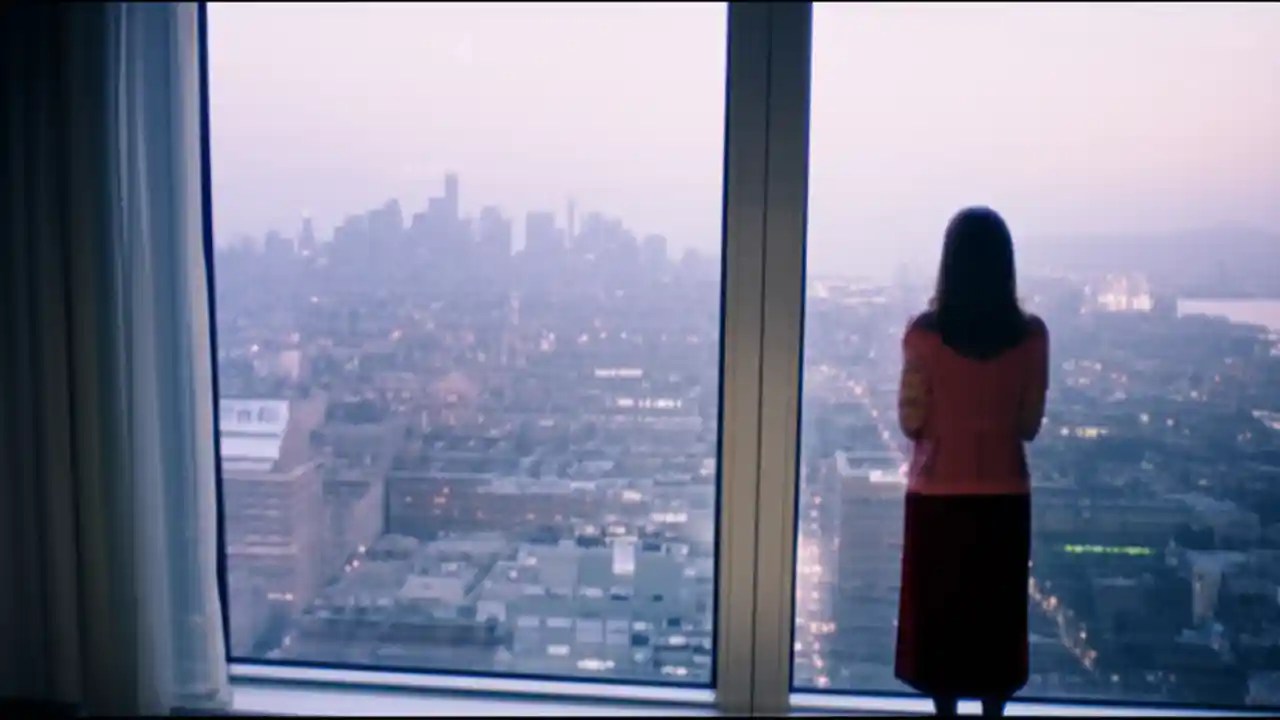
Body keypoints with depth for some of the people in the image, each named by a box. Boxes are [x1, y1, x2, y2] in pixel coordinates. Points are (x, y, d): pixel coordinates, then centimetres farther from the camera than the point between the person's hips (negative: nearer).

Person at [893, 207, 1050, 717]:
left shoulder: (925, 331, -12)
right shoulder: (1031, 334, -6)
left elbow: (911, 421, -8)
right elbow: (1029, 425, 0)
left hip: (938, 494, -2)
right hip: (1003, 495, 2)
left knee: (938, 610, 11)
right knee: (997, 614, 14)